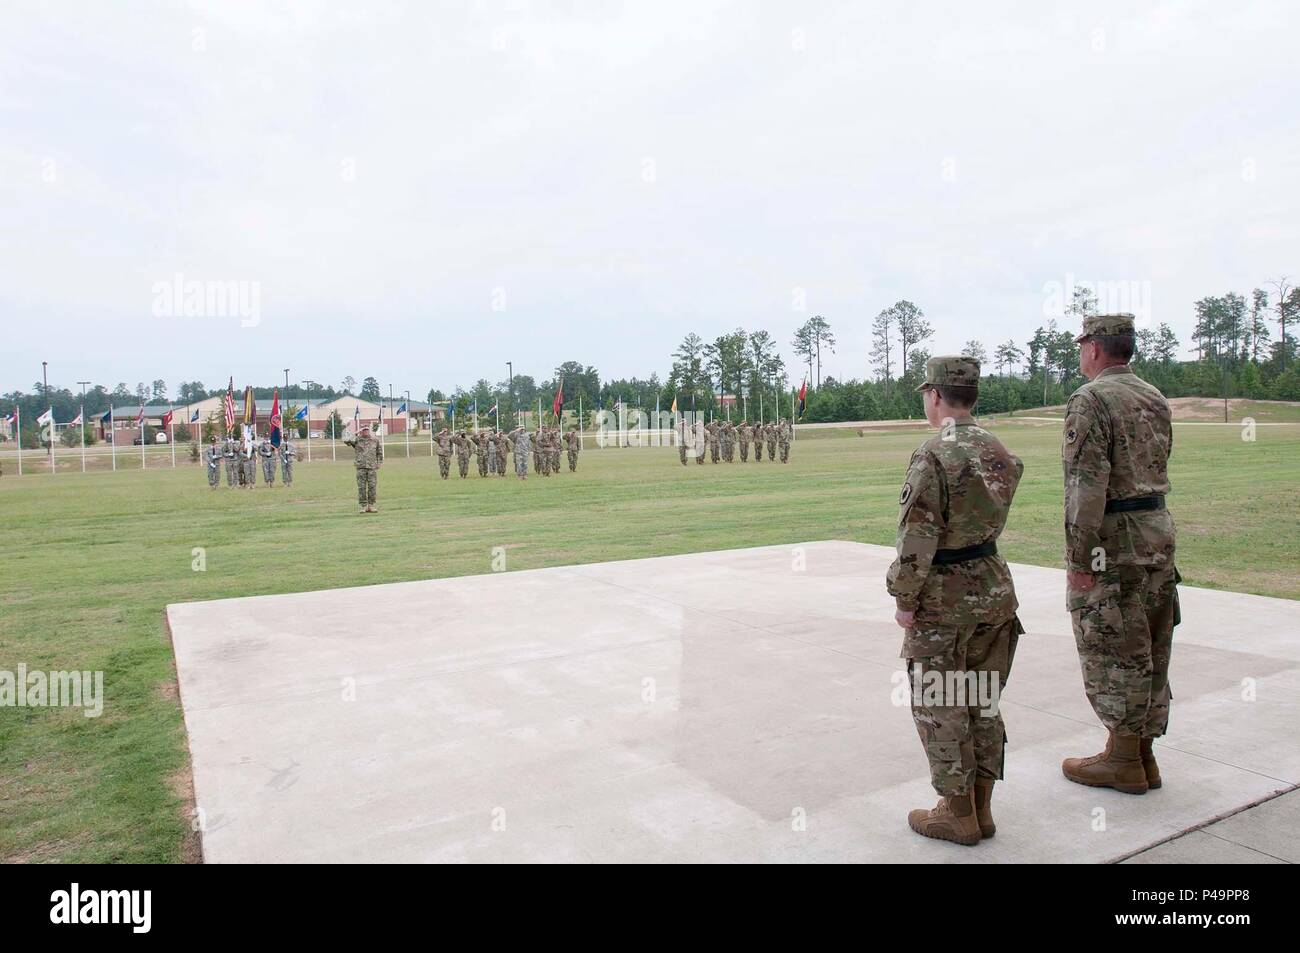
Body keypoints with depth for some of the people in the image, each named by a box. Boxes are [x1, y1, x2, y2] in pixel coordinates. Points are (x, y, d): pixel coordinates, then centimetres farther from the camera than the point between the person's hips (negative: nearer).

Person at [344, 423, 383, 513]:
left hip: (372, 467, 1)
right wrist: (356, 435, -6)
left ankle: (371, 506, 8)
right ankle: (363, 506, 4)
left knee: (372, 487, 0)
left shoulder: (375, 440, 11)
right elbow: (346, 441, -12)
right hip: (361, 467, -1)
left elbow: (379, 451, 20)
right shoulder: (357, 440, 5)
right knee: (361, 487, -2)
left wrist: (380, 462, 12)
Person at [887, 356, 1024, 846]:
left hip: (944, 599, -7)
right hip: (995, 585, 8)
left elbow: (917, 539, -20)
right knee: (982, 703, 16)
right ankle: (981, 807, 27)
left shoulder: (934, 455, -19)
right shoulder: (1000, 452, 5)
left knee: (939, 708, 7)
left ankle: (958, 815, 16)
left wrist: (904, 599, -11)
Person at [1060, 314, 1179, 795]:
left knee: (1114, 653, 2)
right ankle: (1143, 752, 24)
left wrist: (1078, 560, -17)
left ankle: (1123, 760, 12)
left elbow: (1087, 487, -20)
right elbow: (1158, 469, 16)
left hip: (1113, 540, -8)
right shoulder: (1156, 399, 12)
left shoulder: (1090, 401, -14)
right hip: (1159, 531, 8)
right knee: (1149, 651, 14)